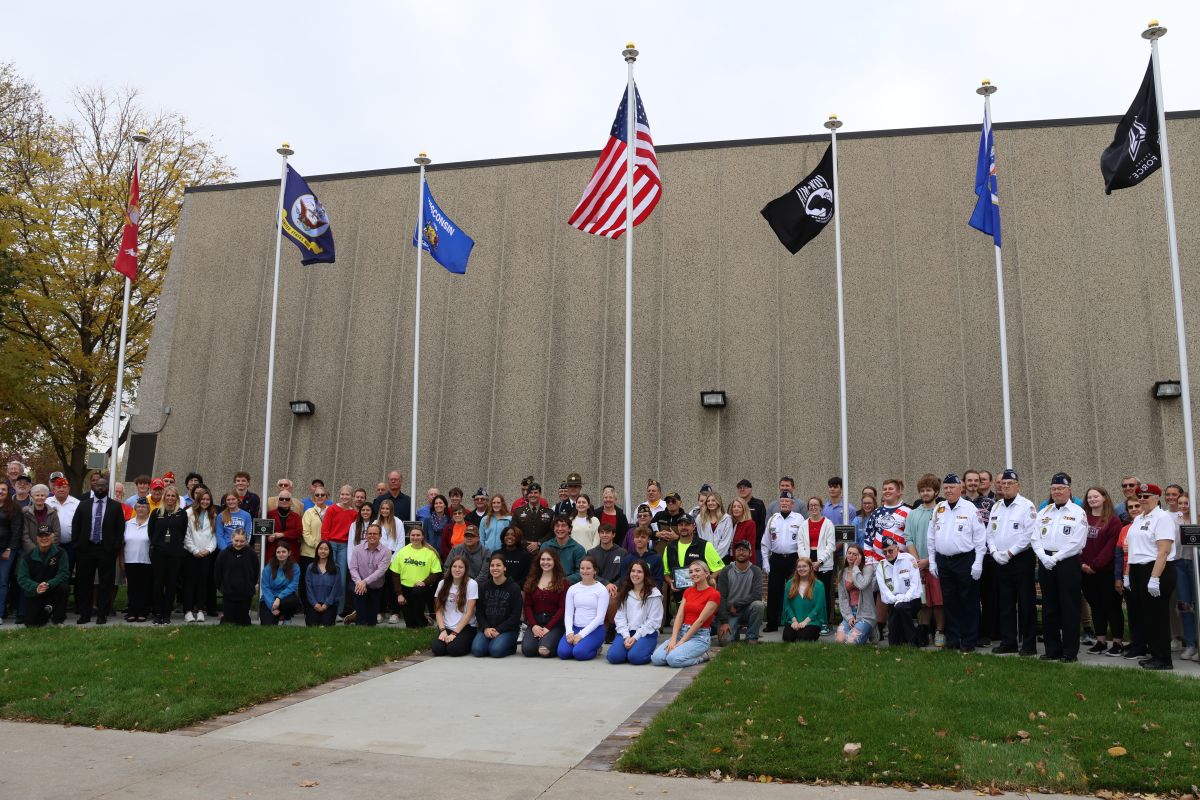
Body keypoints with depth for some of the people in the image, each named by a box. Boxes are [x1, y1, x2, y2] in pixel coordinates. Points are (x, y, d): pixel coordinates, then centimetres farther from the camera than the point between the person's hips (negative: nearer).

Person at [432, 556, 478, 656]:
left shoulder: (471, 584, -7)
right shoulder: (442, 584, 5)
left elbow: (469, 613, -9)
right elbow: (438, 611, 4)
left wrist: (454, 633, -14)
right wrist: (443, 630, -11)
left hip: (465, 627, -3)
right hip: (446, 627, 3)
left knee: (453, 649, -27)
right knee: (437, 649, -23)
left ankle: (468, 644, 5)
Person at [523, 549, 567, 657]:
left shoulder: (562, 582, 2)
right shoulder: (531, 581, 13)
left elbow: (562, 608, -5)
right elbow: (527, 606, 7)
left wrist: (548, 628, -14)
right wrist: (533, 625, -9)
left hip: (554, 622, -3)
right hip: (535, 622, 3)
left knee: (544, 650, -27)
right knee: (527, 649, -22)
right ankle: (539, 638, 10)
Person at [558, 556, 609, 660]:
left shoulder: (601, 589, -4)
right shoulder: (572, 589, 8)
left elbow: (600, 617, -10)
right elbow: (568, 613, 3)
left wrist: (582, 634, -17)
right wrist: (569, 632, -15)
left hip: (594, 629, -3)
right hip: (575, 628, 4)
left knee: (579, 652, -28)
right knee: (562, 652, -22)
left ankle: (596, 647, 4)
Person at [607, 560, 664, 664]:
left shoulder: (653, 594, -1)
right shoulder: (625, 593, 13)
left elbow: (653, 621, -6)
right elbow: (620, 617, 5)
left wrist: (636, 637, -13)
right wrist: (626, 636, -11)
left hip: (646, 633, -3)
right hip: (626, 632, 3)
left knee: (635, 657, -30)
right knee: (613, 656, -23)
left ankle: (650, 653, 2)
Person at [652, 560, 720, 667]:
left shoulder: (713, 594, -8)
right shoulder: (688, 591, 13)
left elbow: (700, 620, -13)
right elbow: (679, 616, 3)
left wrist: (681, 642, -15)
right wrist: (673, 639, -12)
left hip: (700, 635, -6)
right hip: (682, 631, 6)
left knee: (673, 659, -29)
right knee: (656, 658, -18)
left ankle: (701, 656, -4)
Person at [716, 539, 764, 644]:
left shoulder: (755, 571, -3)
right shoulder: (726, 572, -3)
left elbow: (757, 595, -15)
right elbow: (721, 597, -7)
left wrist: (735, 604, -15)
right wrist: (724, 622, -15)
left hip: (747, 611, 1)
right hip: (729, 613, -1)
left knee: (758, 605, -32)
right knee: (724, 640, -24)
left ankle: (752, 637, -12)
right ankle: (736, 630, 12)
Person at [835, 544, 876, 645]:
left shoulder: (868, 568, -3)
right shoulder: (843, 573, 10)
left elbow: (862, 585, -24)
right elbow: (842, 598, 6)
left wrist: (856, 567, -12)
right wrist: (849, 616, -7)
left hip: (865, 614, -4)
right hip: (849, 612, 4)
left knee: (851, 641, -23)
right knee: (839, 640, -19)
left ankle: (866, 633, 11)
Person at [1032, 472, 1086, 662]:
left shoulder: (1078, 513, -1)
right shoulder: (1043, 512, 14)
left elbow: (1077, 542, -9)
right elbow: (1036, 538, 8)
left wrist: (1055, 558, -13)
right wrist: (1044, 557, -8)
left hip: (1068, 563, -5)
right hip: (1046, 563, 5)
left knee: (1069, 609, -1)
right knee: (1049, 608, 8)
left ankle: (1070, 652, 7)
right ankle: (1052, 650, 17)